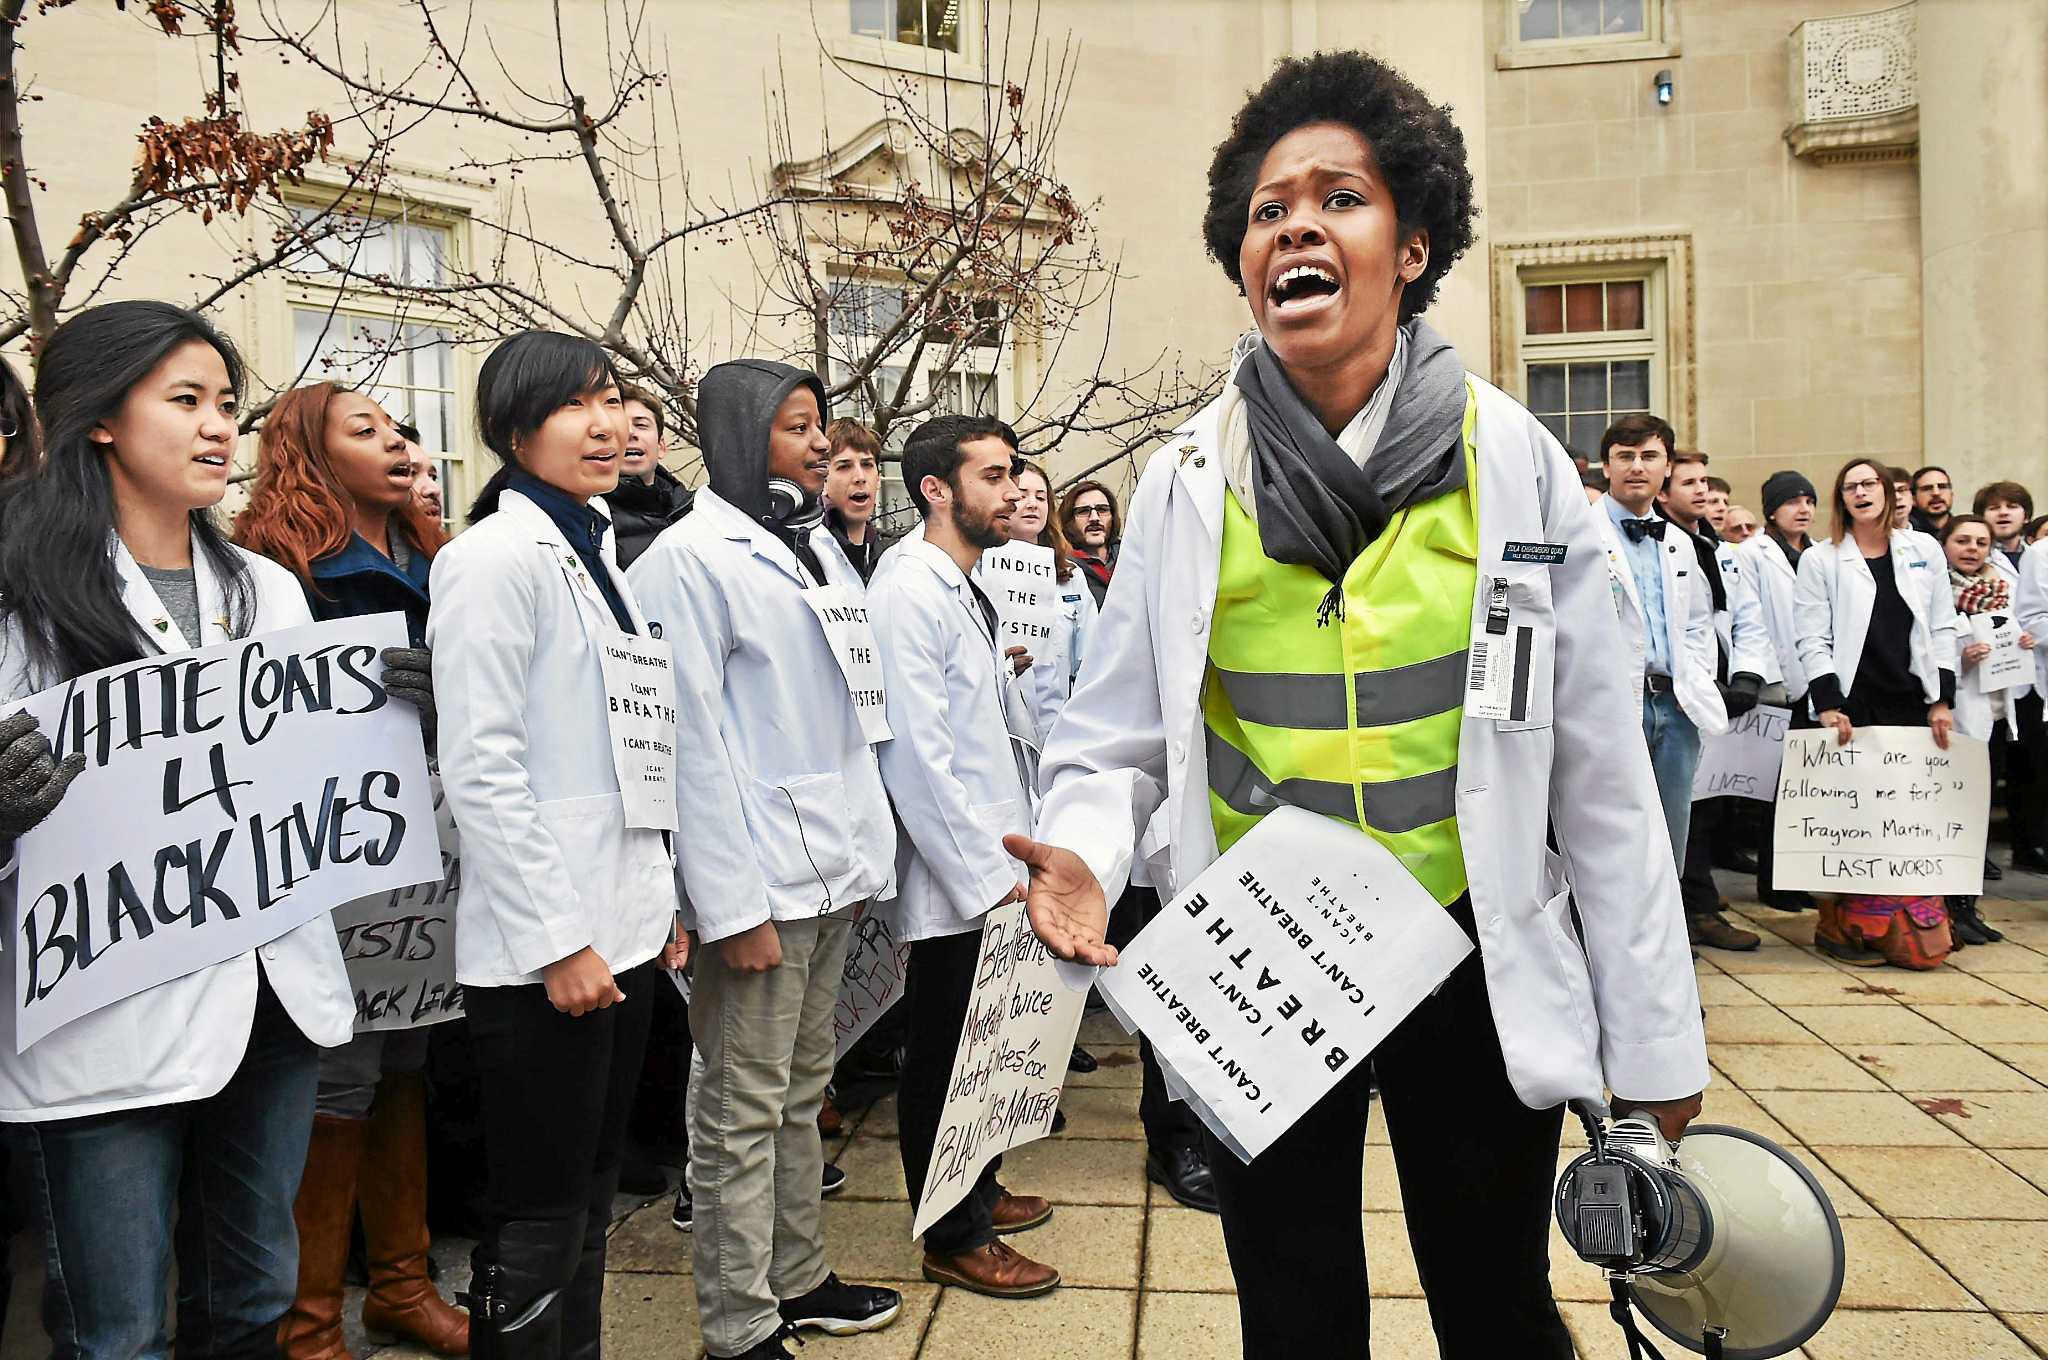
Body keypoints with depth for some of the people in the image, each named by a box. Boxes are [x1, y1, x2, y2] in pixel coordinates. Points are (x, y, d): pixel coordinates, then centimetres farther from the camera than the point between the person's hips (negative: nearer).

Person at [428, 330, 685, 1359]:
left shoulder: (597, 553, 14)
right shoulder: (495, 557, -12)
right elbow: (481, 767, -17)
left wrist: (663, 899, 15)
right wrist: (558, 940, -18)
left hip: (621, 928, 8)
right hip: (542, 951, -8)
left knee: (590, 1197, 18)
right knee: (538, 1216, 4)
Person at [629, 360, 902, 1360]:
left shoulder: (819, 546, 15)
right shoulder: (691, 558, -9)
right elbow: (690, 739, -14)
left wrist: (867, 843, 15)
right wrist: (732, 904, -17)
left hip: (836, 864, 8)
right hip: (760, 875, -8)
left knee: (802, 1090, 18)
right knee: (744, 1109, 2)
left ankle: (797, 1279, 32)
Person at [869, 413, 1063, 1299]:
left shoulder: (964, 588, 14)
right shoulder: (911, 589, -17)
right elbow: (916, 753, -23)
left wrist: (1010, 856, 15)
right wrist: (989, 875, -20)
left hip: (994, 867, 9)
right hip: (955, 878, -9)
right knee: (942, 1058, 5)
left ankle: (977, 1192, 37)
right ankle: (954, 1241, 19)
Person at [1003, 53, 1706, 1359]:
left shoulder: (1515, 462, -6)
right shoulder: (1188, 478, -5)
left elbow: (1599, 773, -4)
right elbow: (1119, 740, -3)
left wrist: (1653, 1035, -2)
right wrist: (1083, 852, -24)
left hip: (1476, 964, 0)